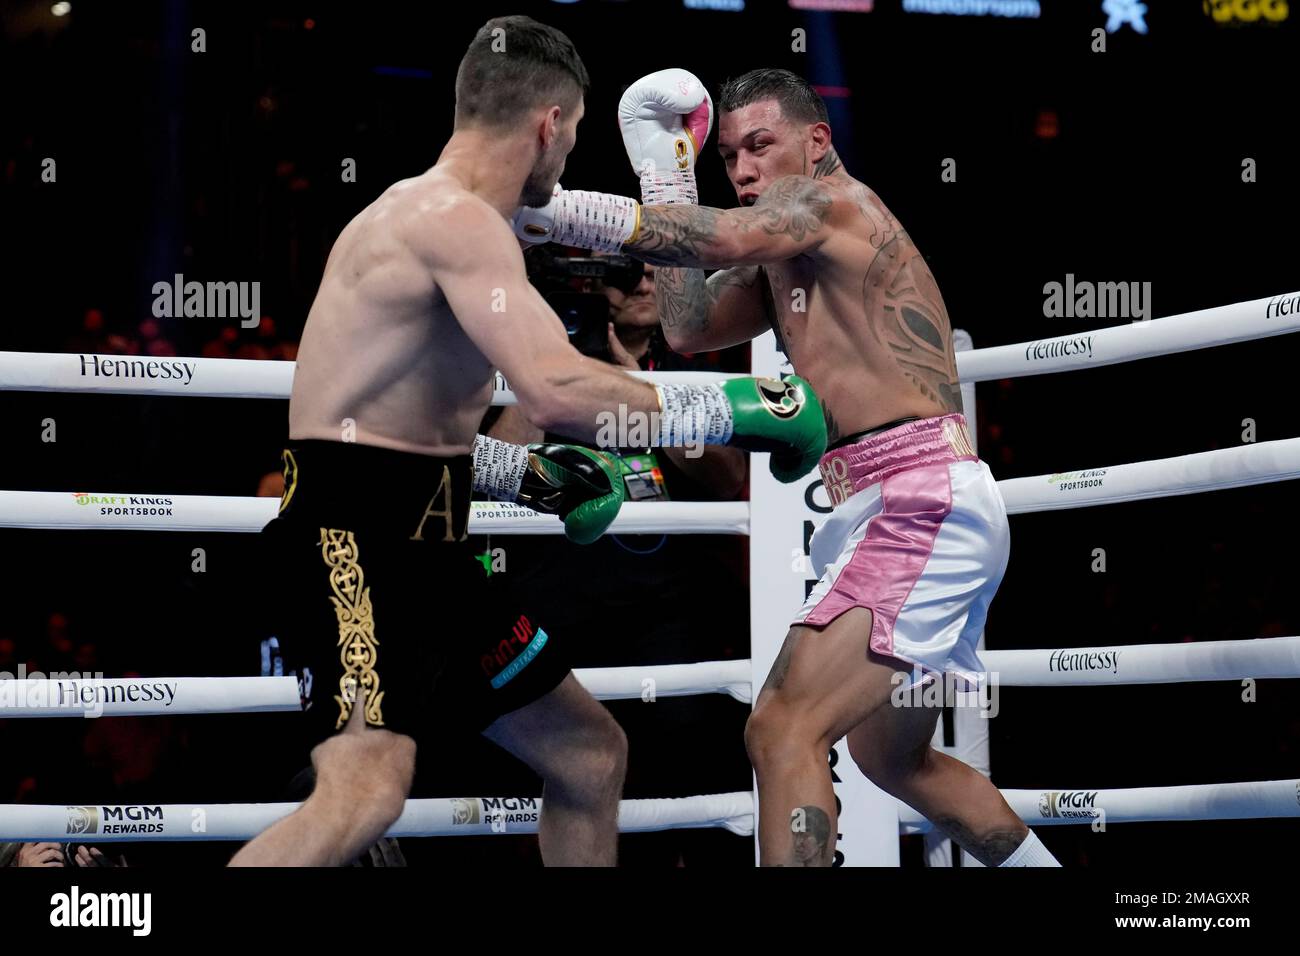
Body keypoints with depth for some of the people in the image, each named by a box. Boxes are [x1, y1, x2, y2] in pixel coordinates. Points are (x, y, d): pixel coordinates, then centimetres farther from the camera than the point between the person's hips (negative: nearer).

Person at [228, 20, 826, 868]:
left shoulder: (431, 217, 18)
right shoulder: (455, 218, -14)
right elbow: (557, 390, -28)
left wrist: (529, 476, 18)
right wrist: (737, 411, -19)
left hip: (421, 548, 11)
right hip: (356, 542, -11)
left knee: (591, 756, 17)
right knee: (368, 790, -29)